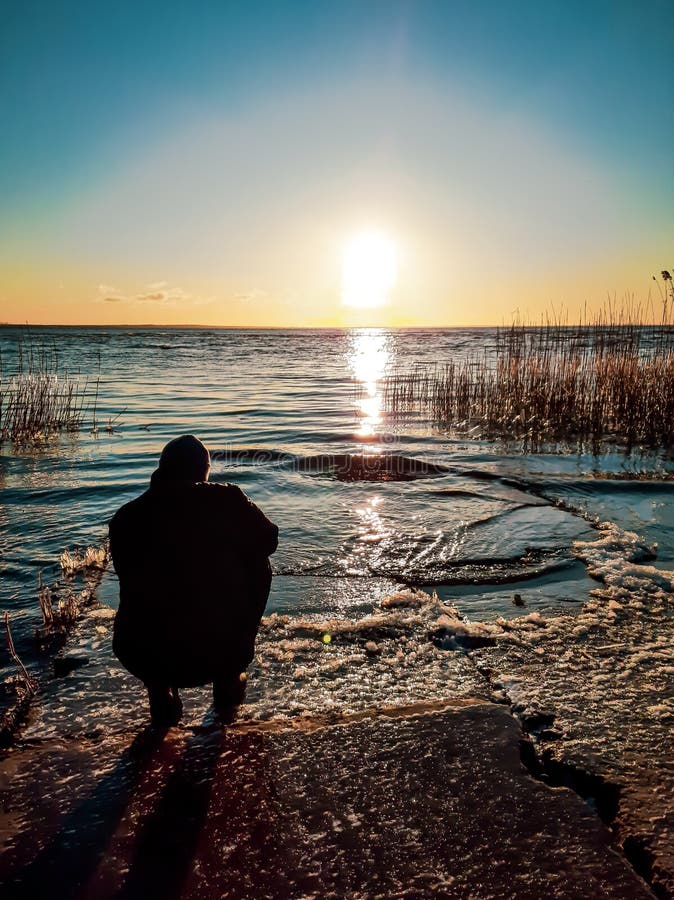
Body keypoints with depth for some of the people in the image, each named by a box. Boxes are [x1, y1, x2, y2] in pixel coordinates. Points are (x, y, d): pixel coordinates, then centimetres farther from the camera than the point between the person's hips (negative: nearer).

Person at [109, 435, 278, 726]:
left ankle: (160, 691, 20)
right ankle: (229, 680, 28)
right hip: (223, 653, -2)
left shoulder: (125, 518, 1)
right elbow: (268, 539, 11)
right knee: (257, 564, 21)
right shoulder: (226, 499, -5)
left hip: (145, 661, 3)